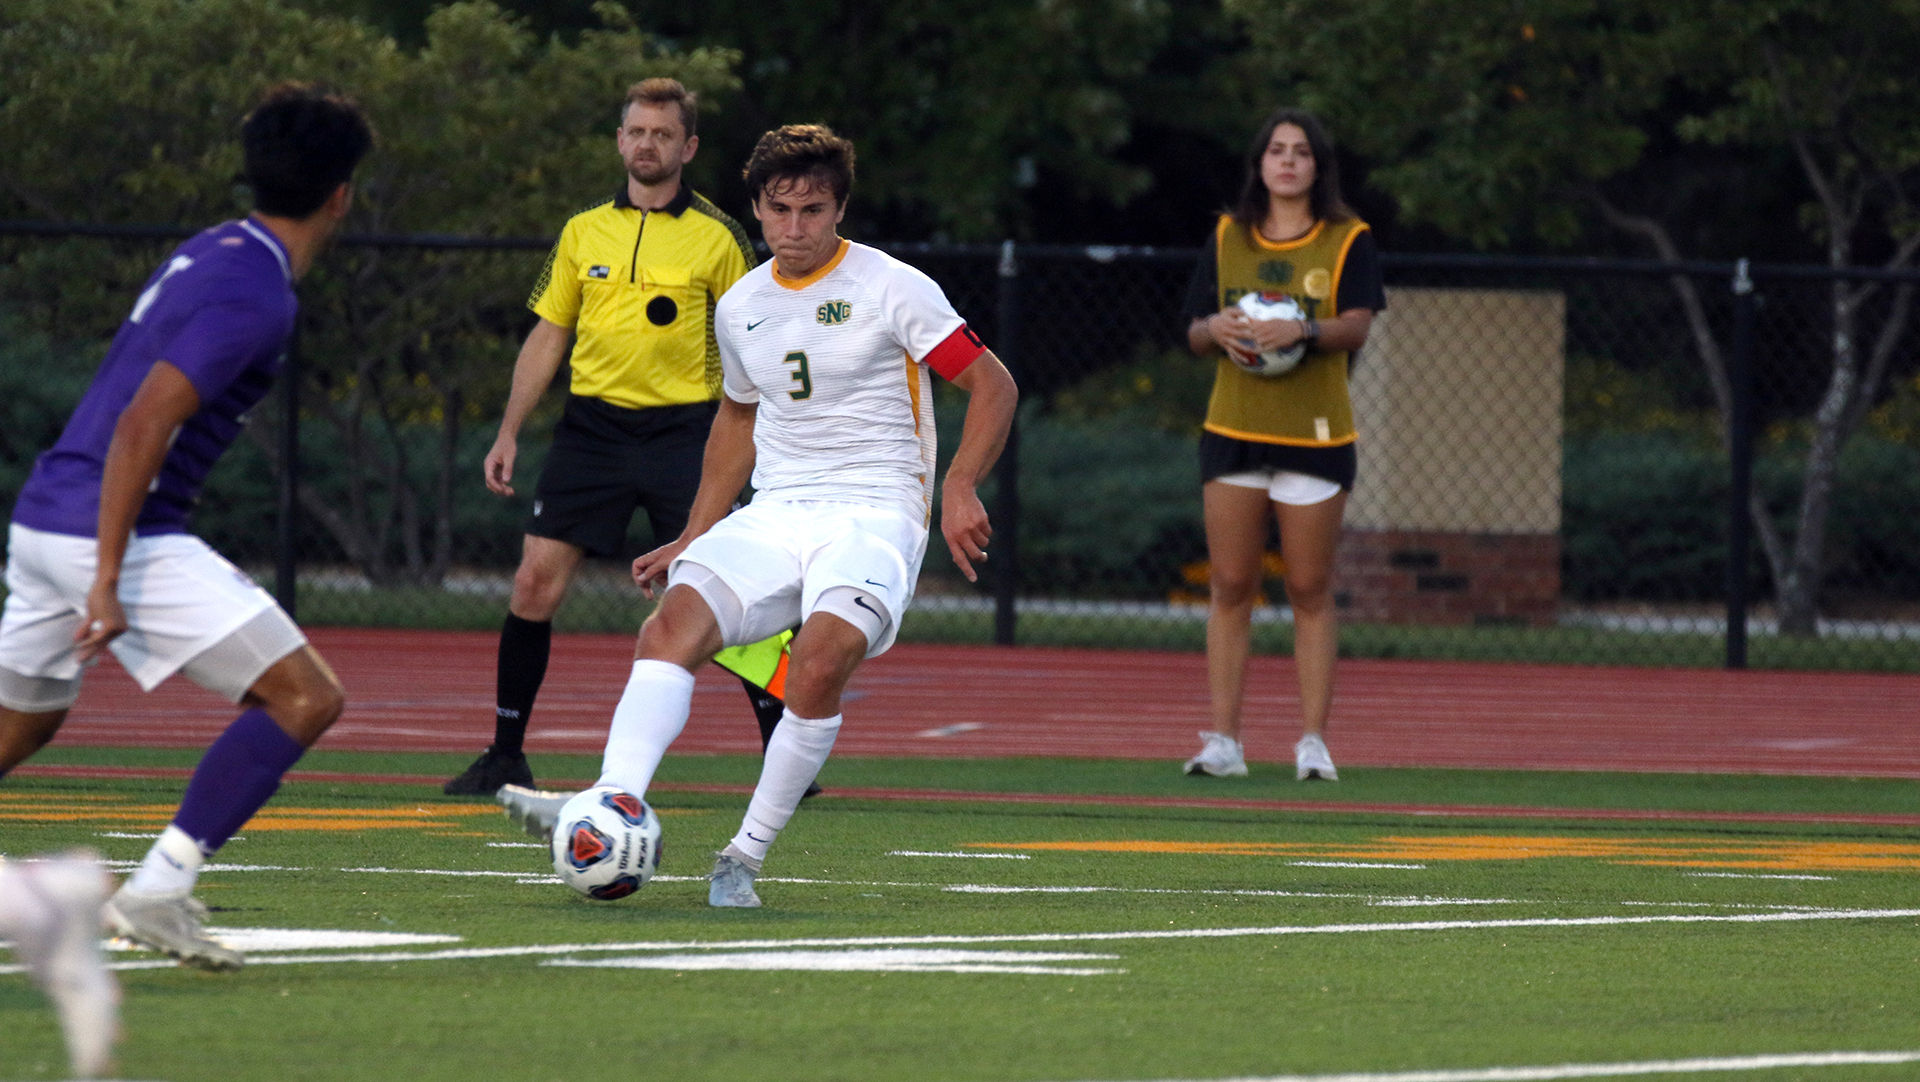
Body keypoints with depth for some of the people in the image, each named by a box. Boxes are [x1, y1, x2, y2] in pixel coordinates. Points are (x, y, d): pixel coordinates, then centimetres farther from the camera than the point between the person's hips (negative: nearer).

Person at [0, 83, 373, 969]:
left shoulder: (209, 253, 15)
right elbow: (142, 424, -22)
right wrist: (108, 581, -23)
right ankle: (158, 889, -13)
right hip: (113, 534, -10)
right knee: (305, 698, -7)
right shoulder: (257, 295, -14)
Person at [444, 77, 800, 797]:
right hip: (592, 426, 3)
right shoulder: (583, 232, 10)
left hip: (682, 432, -3)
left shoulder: (718, 238, 1)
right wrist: (509, 434, 10)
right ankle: (505, 756, 5)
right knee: (535, 583, -4)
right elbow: (547, 337, 15)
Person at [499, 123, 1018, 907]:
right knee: (674, 621, -25)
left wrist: (959, 489, -15)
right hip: (774, 514, 5)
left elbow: (992, 385, 0)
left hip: (874, 515, -5)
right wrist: (694, 537, 25)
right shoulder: (741, 307, 14)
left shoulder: (893, 289, -2)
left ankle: (746, 856, -20)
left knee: (820, 661, -32)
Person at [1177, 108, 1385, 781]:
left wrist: (1303, 330, -29)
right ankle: (1223, 741, 1)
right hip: (1233, 429, 2)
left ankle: (1313, 742, 2)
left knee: (1310, 591, -1)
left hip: (1315, 435, -2)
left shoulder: (1348, 241, 3)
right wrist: (1215, 329, -11)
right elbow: (1194, 333, 12)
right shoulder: (1227, 238, 11)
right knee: (1231, 586, -1)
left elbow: (1357, 325, -10)